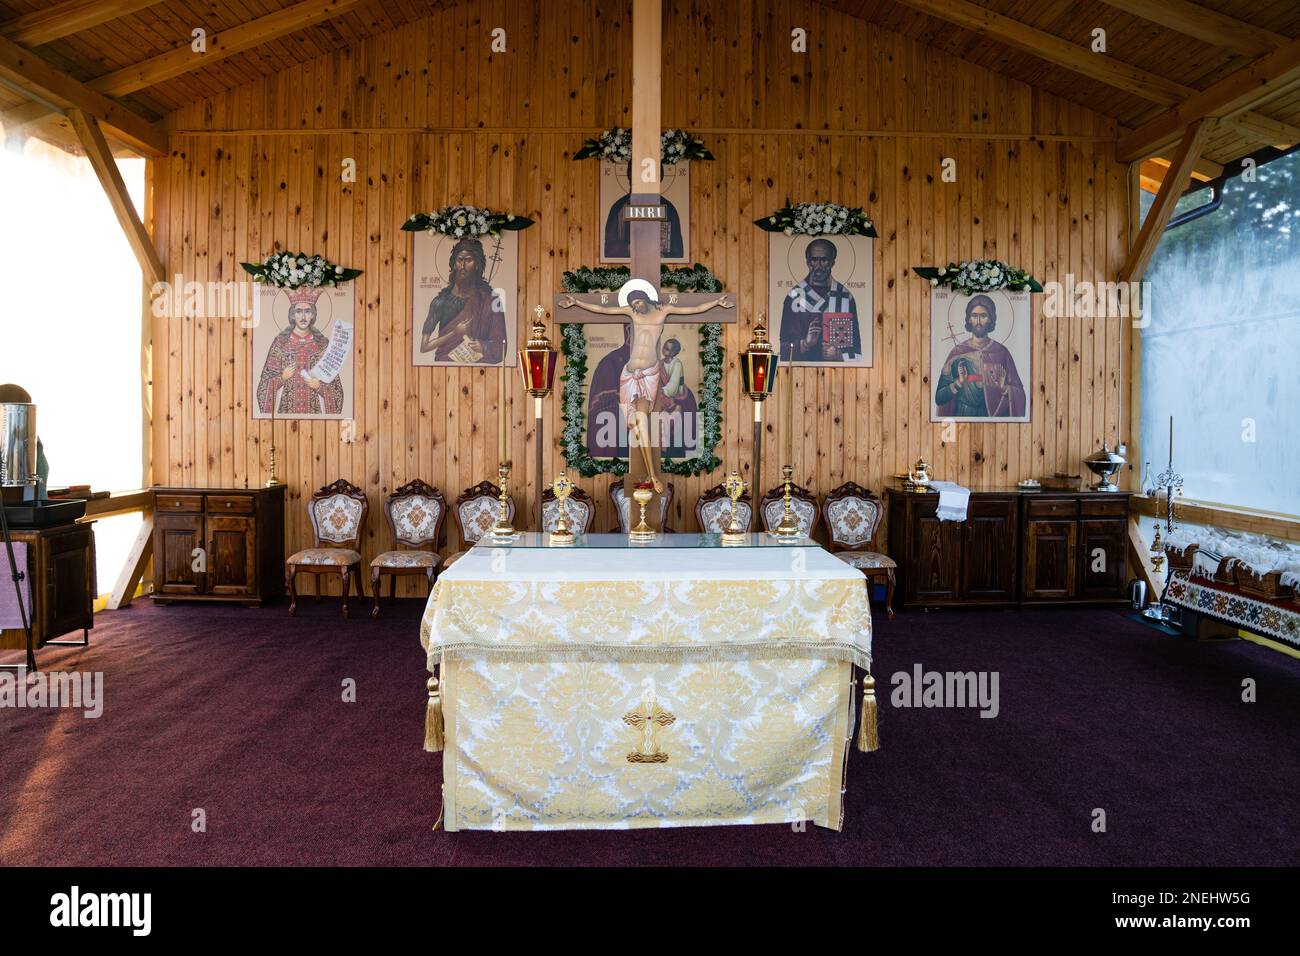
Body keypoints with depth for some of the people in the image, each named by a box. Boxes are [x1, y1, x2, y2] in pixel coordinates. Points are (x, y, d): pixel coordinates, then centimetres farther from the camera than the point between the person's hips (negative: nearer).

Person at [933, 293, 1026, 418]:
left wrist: (1003, 388, -14)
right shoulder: (957, 352, -1)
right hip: (964, 414, -1)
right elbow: (939, 398, -3)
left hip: (995, 415, 2)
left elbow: (1019, 394, 3)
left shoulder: (1001, 352, 2)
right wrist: (958, 383, -17)